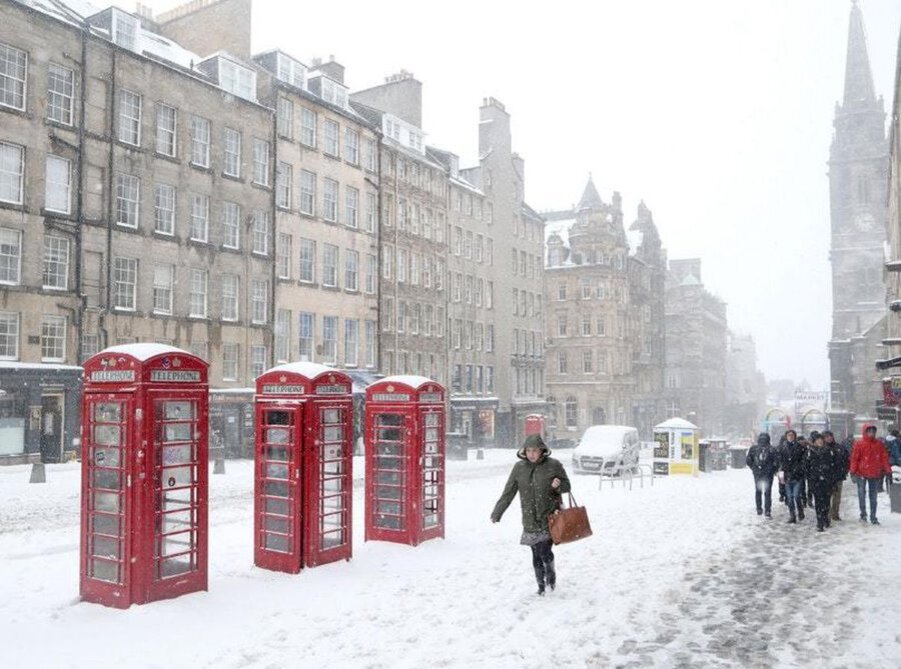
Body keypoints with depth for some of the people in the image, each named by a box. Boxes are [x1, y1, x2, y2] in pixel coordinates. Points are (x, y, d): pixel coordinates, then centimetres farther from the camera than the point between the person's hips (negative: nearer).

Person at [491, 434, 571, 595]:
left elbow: (567, 486, 6)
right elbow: (508, 493, 5)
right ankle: (541, 585, 25)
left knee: (545, 552, -12)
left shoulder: (553, 465, -5)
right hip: (530, 521, 3)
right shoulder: (519, 467, 1)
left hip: (550, 518, -3)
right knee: (536, 555, 7)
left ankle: (551, 574, 17)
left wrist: (558, 485, -17)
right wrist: (496, 514, 3)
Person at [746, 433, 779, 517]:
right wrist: (773, 470, 4)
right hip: (768, 474, -2)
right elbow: (776, 461, -11)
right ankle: (767, 511, -1)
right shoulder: (771, 449, -7)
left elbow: (748, 461, -4)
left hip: (757, 473, 2)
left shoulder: (753, 448, -3)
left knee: (758, 491, 16)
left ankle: (759, 510, 19)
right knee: (768, 492, 5)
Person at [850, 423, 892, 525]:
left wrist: (888, 470, 1)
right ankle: (863, 514, 8)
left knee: (873, 496, 10)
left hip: (875, 474, 3)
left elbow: (884, 457, 7)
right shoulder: (859, 443, -6)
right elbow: (854, 457, -7)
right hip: (862, 473, -3)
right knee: (862, 493, -4)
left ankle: (873, 517, 15)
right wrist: (853, 470, -13)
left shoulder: (879, 444, 5)